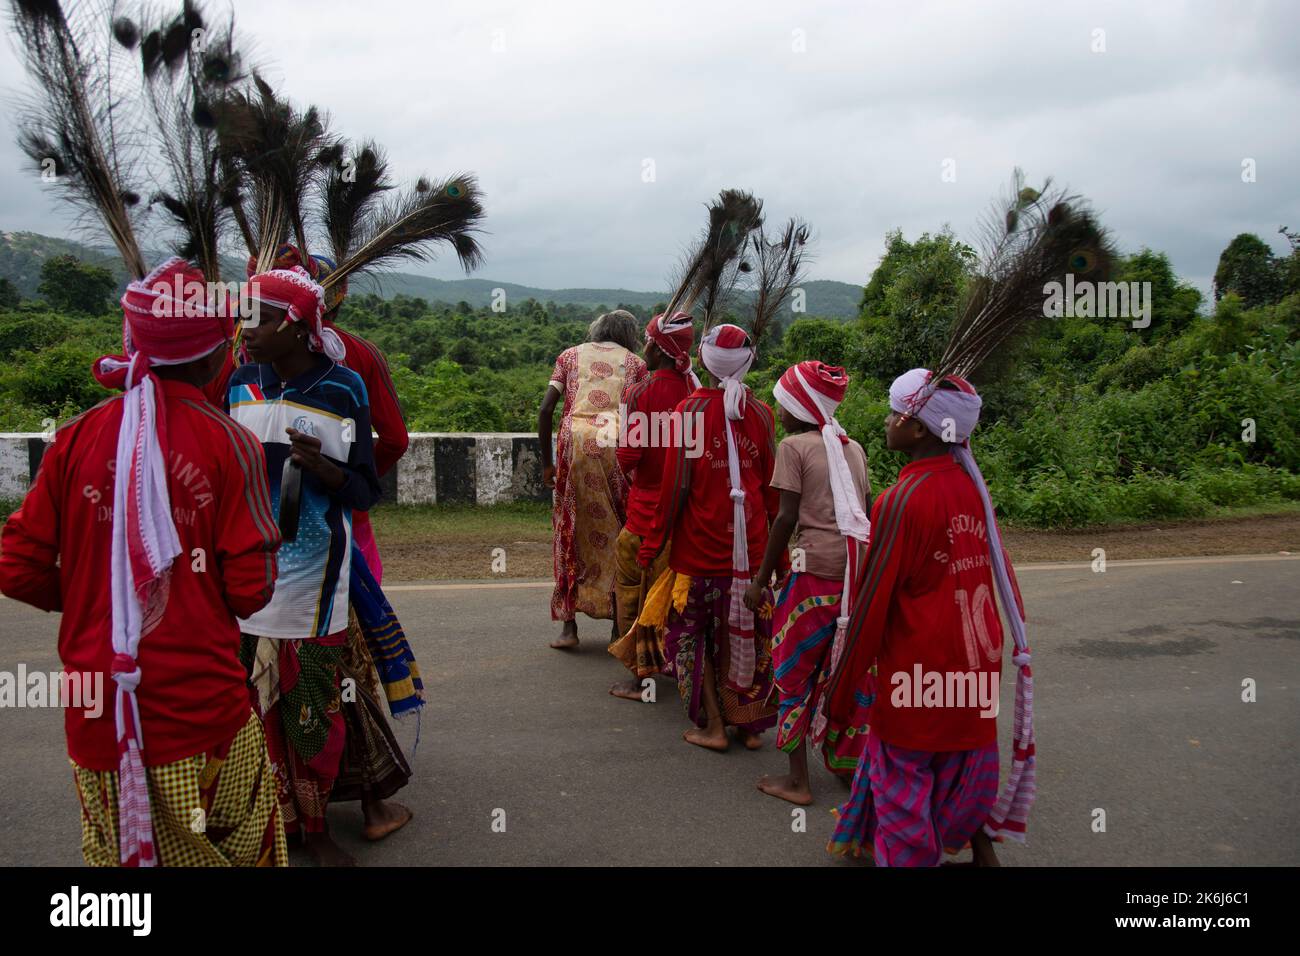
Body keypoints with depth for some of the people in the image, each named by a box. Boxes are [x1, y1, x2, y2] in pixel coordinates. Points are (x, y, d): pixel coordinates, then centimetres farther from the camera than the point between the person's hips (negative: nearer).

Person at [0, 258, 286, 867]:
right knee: (234, 850, 16)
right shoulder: (229, 444, -9)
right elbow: (250, 592, -10)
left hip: (97, 708, 3)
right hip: (202, 708, -3)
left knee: (119, 851, 20)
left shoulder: (76, 437, -2)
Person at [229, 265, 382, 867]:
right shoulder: (240, 383, 5)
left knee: (315, 713, 3)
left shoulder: (343, 389, -4)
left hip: (311, 583, -2)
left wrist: (321, 466, -20)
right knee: (257, 710, 5)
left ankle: (315, 828, 22)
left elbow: (366, 491, -3)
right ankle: (277, 821, 24)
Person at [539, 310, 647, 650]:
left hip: (575, 440, 1)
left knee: (572, 532, 9)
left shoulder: (570, 355, 20)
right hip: (618, 443, 0)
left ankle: (569, 626, 9)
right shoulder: (635, 362, 18)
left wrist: (547, 463, 14)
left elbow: (545, 410, 9)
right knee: (621, 532, 11)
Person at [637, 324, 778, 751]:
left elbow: (675, 484, -10)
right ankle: (750, 725, 23)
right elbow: (771, 486, 4)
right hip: (750, 544, 3)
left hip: (700, 543, -3)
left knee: (690, 630, 13)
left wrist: (654, 542, 0)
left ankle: (713, 726, 12)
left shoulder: (690, 410, -10)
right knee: (745, 631, 15)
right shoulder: (761, 414, -1)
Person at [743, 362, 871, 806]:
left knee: (795, 671, 6)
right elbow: (865, 513, 15)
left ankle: (797, 779, 10)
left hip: (817, 569, -6)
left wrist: (760, 578, -3)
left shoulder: (794, 445, -3)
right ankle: (853, 764, 27)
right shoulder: (854, 448, 15)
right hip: (860, 568, 6)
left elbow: (787, 518, -8)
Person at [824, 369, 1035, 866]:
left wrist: (841, 689, -8)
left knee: (904, 777, 8)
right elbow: (998, 575, 8)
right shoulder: (972, 486, 0)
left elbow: (872, 603, -17)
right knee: (965, 768, 21)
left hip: (919, 674, -7)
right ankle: (981, 849, 35)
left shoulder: (902, 500, -19)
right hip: (976, 667, 7)